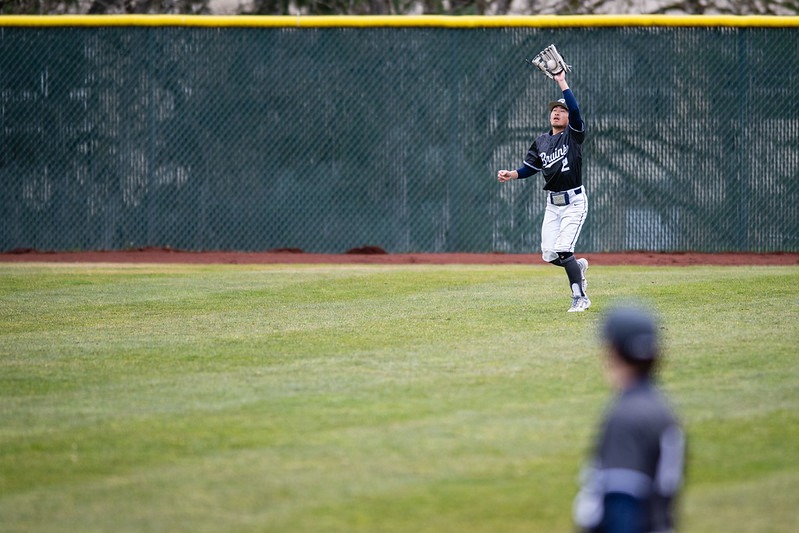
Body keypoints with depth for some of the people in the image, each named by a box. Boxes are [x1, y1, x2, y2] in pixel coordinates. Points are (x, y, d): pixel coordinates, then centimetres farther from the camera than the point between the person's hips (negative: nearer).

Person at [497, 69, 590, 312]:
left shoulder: (574, 134, -5)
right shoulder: (542, 141, 10)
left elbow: (576, 111, -23)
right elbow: (529, 168, 12)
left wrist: (562, 83, -24)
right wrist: (511, 174, -7)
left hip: (574, 202, -6)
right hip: (553, 203, 6)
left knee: (562, 250, -18)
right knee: (549, 255, 2)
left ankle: (580, 298, -7)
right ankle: (579, 266, 33)